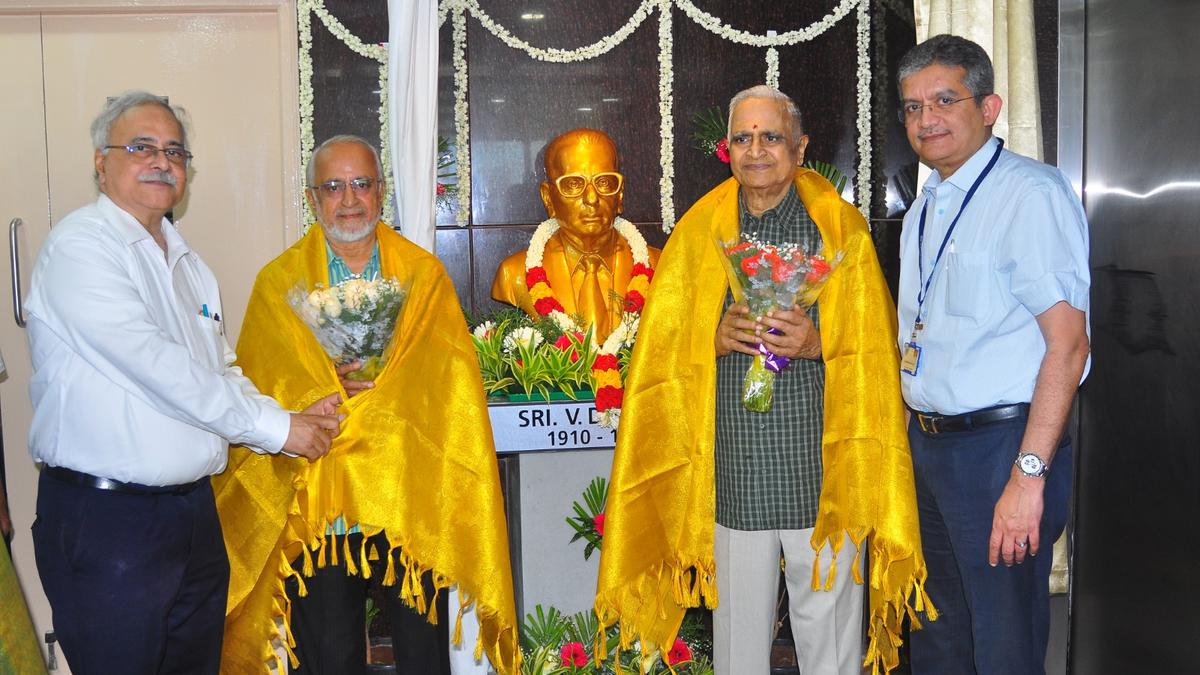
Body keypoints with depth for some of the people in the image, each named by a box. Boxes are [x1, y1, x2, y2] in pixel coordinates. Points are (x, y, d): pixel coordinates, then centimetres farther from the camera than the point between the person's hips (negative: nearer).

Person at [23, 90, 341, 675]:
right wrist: (274, 428, -15)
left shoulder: (188, 263, 17)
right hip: (106, 517, -7)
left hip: (194, 510, 8)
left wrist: (292, 418, 1)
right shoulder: (79, 245, -10)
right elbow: (152, 363, -19)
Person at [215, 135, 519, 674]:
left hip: (411, 493, 0)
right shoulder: (279, 282, 8)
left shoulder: (424, 275, 8)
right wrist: (327, 387, -19)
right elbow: (260, 390, 0)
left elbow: (450, 378, -3)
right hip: (318, 502, 0)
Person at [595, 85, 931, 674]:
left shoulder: (841, 228, 5)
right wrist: (717, 337, -10)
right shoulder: (699, 231, 10)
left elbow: (875, 348, 4)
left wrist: (817, 343, -15)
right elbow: (660, 344, 9)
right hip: (734, 467, 2)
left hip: (821, 466, -1)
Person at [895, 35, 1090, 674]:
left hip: (998, 447, -8)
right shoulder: (924, 208, 14)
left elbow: (1067, 343, -19)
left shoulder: (1032, 194, -13)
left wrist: (1029, 475, -23)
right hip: (925, 446, 8)